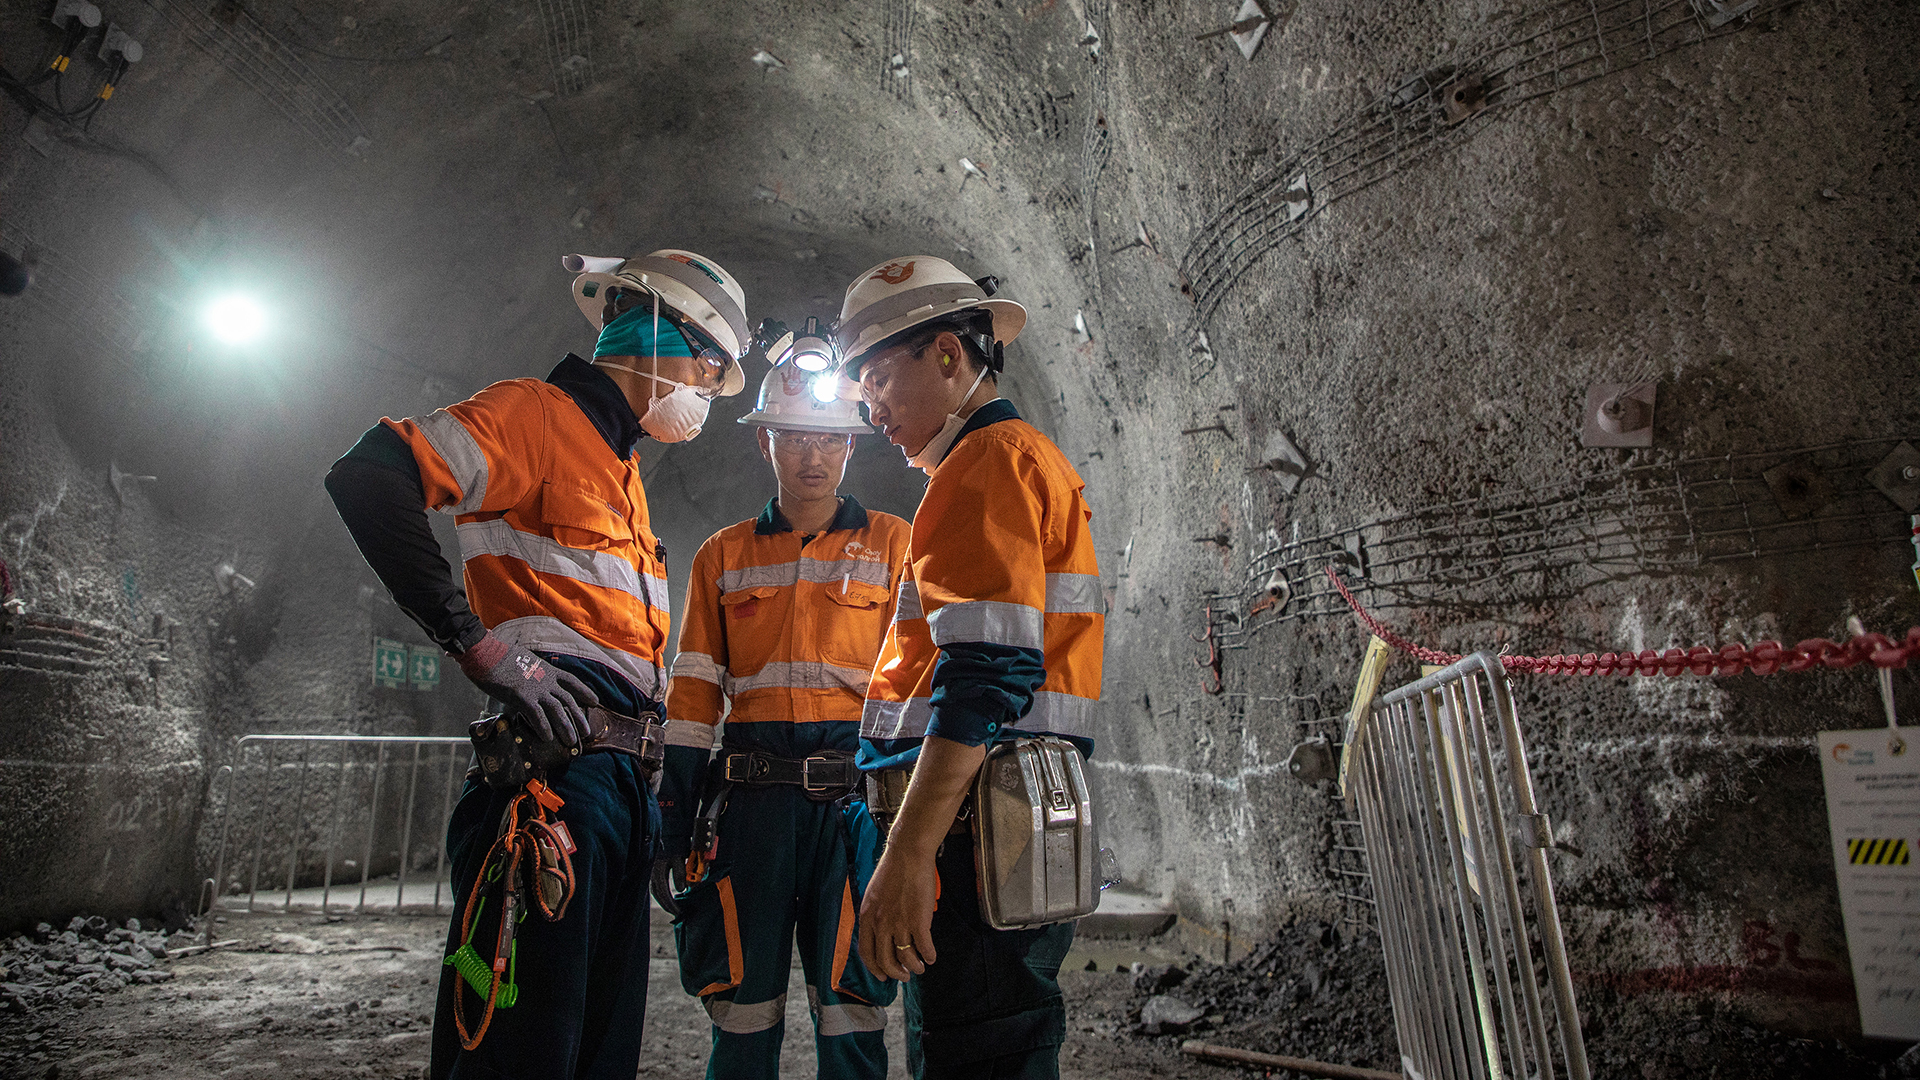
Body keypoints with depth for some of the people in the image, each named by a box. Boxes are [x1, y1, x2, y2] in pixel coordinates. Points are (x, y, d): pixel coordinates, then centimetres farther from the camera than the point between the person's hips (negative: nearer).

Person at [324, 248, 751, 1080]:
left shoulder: (620, 466, 26)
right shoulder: (538, 413, -2)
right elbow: (367, 477, -18)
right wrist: (481, 645, -21)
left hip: (620, 776, 9)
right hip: (555, 762, -9)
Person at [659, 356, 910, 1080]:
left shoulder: (891, 544, 8)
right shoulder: (723, 557, 14)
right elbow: (694, 692, 12)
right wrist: (675, 816, 6)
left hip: (855, 794, -1)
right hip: (752, 795, 2)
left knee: (850, 1007, 3)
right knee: (745, 1007, 8)